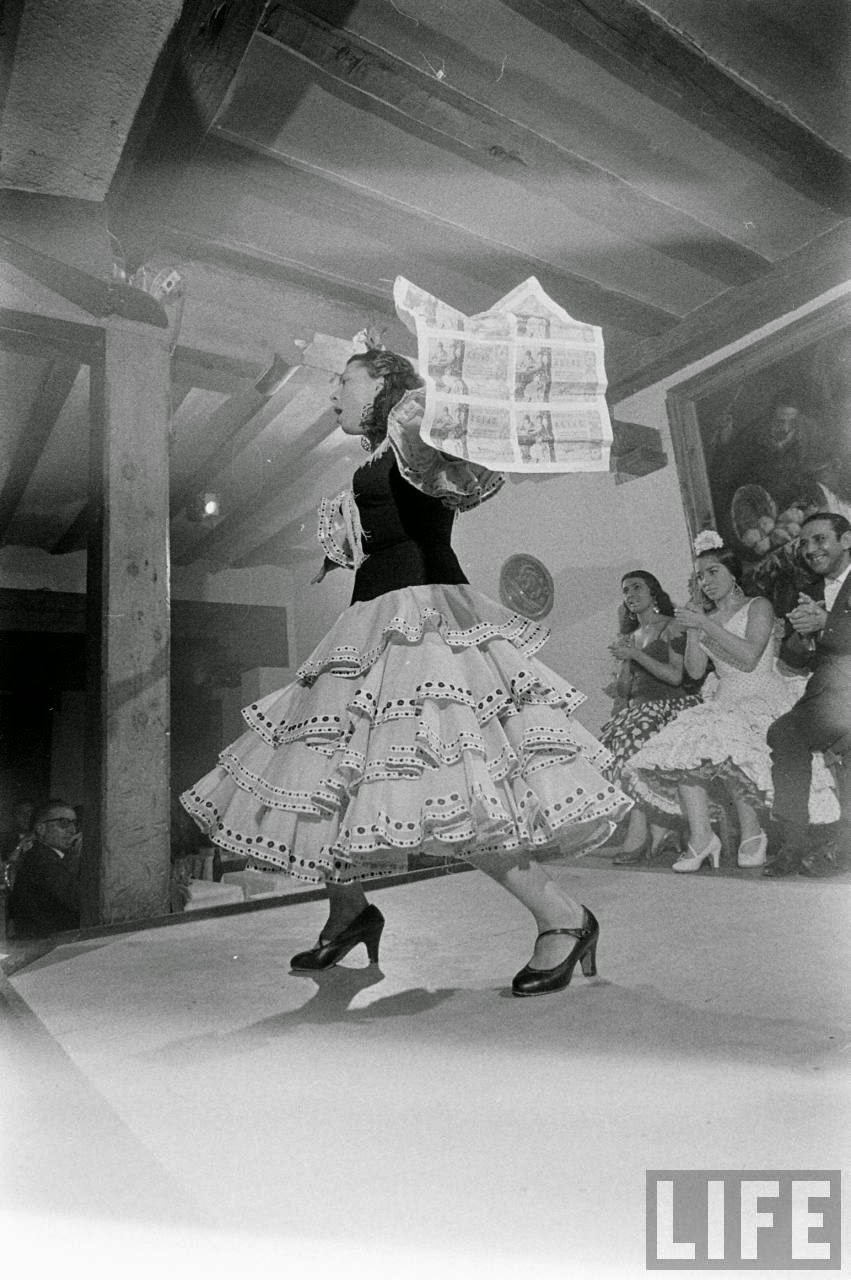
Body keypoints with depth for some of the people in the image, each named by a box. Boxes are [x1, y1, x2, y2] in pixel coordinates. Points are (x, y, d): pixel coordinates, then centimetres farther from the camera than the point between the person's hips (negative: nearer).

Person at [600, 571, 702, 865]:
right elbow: (623, 687, 19)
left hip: (672, 704, -6)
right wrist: (617, 714, 2)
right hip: (639, 707, 6)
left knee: (632, 742, -29)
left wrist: (635, 654, -14)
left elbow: (676, 676, -9)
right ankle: (656, 822, -14)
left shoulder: (672, 628, 1)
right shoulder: (630, 637, 21)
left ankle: (639, 831, -19)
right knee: (606, 744, -20)